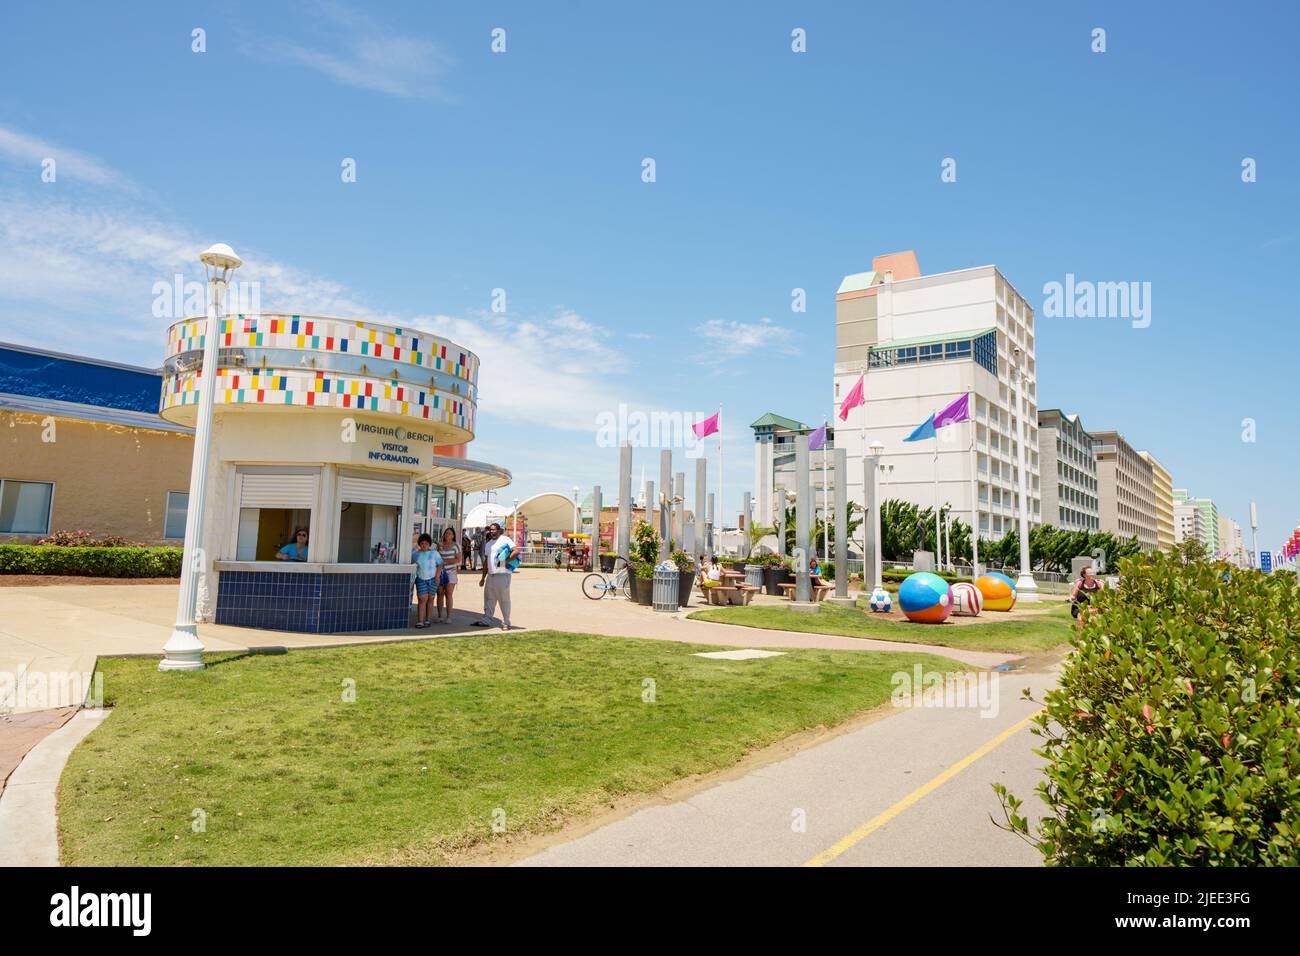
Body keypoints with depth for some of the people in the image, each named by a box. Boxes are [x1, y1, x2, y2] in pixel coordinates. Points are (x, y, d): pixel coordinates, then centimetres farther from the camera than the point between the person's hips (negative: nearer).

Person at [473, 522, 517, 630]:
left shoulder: (505, 540, -5)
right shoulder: (488, 544, 19)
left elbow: (516, 551, -17)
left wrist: (506, 561, -16)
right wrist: (483, 577, 19)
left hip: (502, 574, -8)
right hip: (490, 575, 8)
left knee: (504, 599, -2)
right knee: (489, 598, 11)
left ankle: (506, 623, 4)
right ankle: (486, 620, 19)